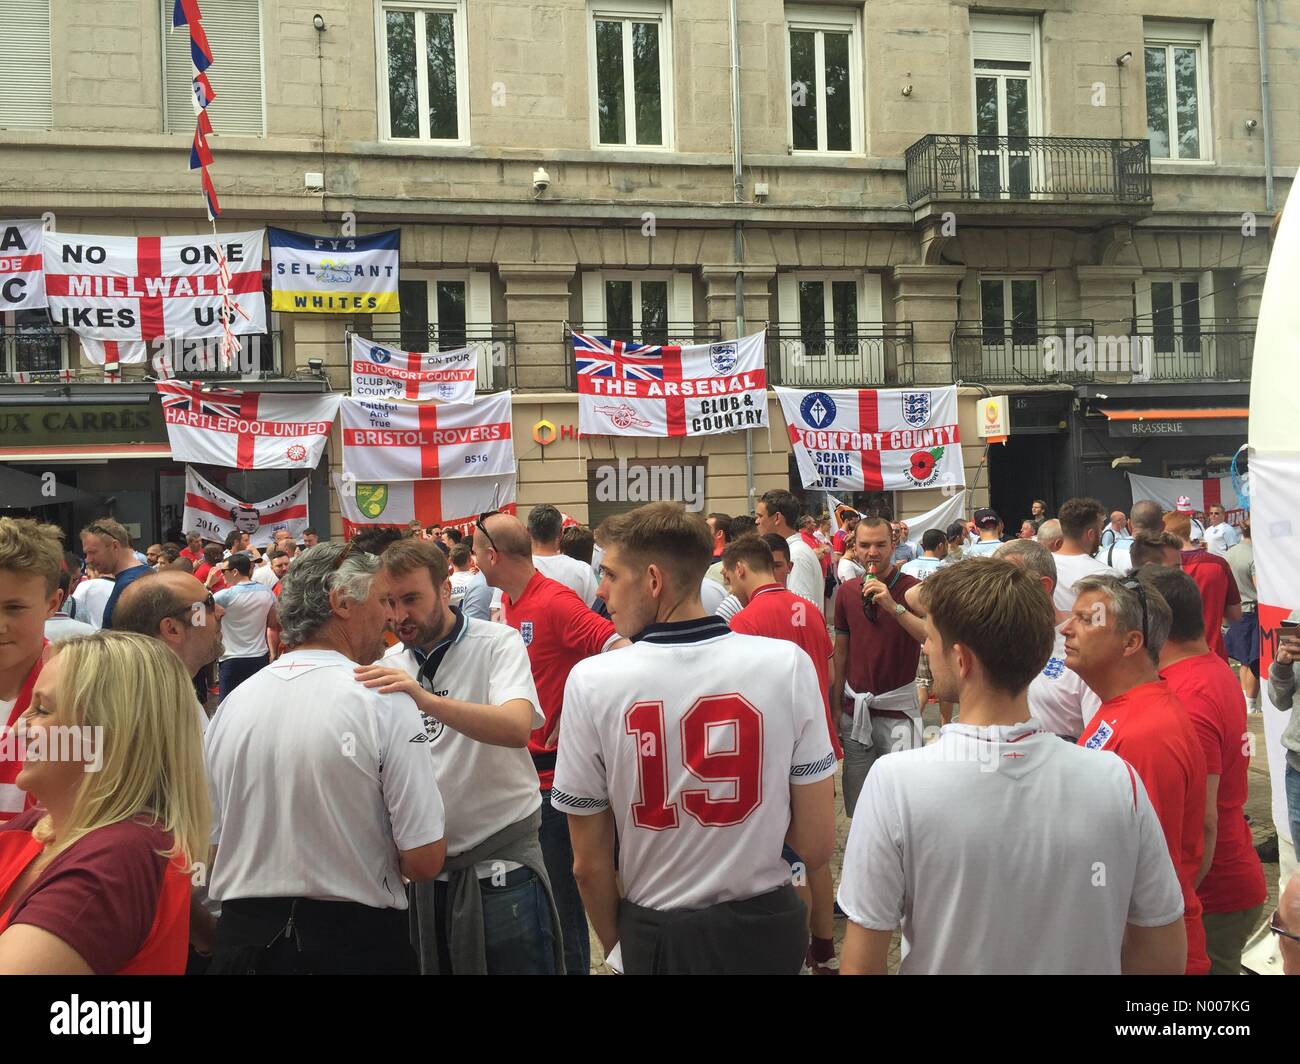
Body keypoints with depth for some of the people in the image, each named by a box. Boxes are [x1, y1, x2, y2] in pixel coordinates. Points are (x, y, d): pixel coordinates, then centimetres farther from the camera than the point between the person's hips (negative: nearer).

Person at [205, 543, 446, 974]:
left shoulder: (233, 702, -3)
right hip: (357, 940, -4)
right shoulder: (385, 701, -17)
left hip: (240, 936, 4)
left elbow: (210, 846, 6)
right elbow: (424, 860, -17)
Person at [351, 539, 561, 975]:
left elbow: (516, 728, -29)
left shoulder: (498, 643, -12)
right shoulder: (391, 663, 4)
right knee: (432, 964, 17)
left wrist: (426, 699, -40)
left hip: (500, 861, -5)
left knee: (515, 964, 6)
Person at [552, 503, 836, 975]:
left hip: (656, 935, -1)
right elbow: (816, 846, -10)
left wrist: (616, 946, 9)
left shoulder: (592, 681, -16)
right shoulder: (788, 663, -15)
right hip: (766, 927, 2)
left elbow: (589, 863, -7)